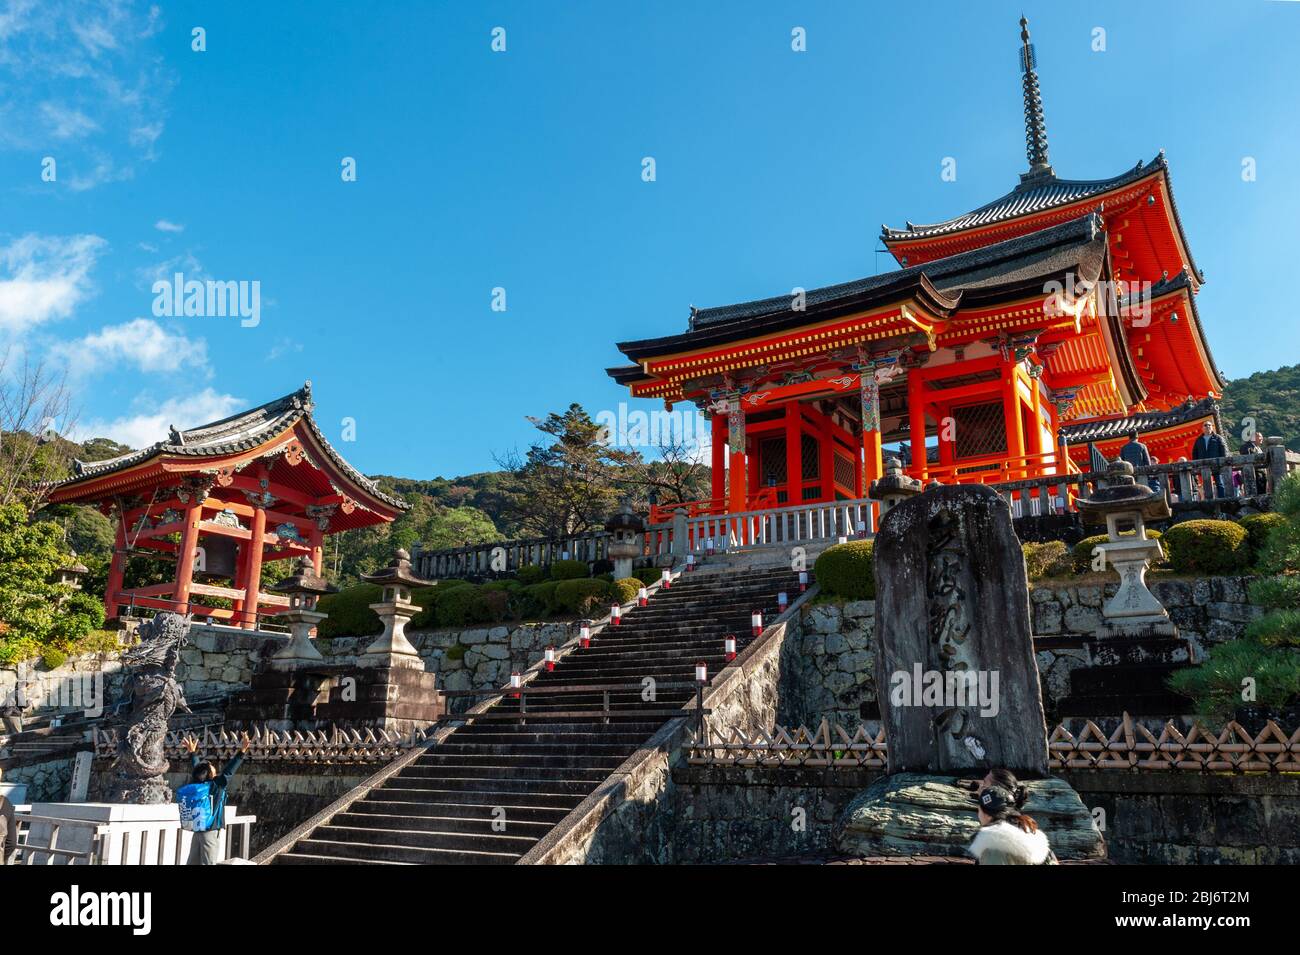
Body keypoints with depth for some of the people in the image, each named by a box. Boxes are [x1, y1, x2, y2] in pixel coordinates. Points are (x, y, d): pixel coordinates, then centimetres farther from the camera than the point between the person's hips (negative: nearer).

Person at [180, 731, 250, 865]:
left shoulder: (196, 783, 0)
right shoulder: (217, 786, -16)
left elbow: (195, 768, 15)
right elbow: (228, 770, -19)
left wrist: (193, 752, 29)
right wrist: (242, 751, -19)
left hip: (197, 831, 7)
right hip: (211, 832, -6)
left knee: (192, 863, 9)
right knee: (207, 863, -3)